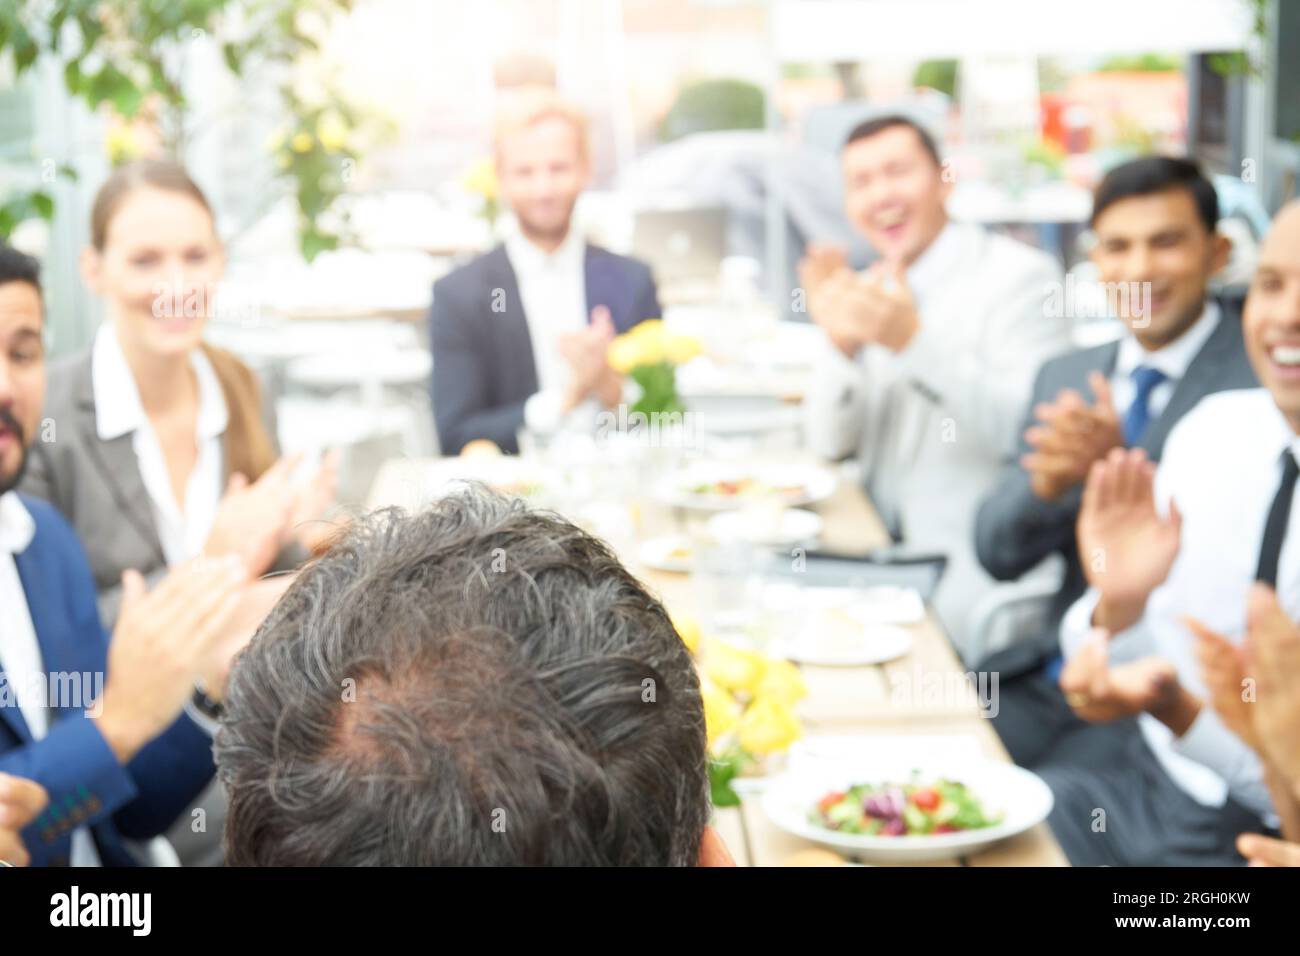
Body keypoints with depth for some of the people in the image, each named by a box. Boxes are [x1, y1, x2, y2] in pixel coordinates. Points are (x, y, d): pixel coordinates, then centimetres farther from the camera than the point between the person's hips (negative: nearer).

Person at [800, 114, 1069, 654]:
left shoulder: (1019, 275, -8)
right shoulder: (873, 289, 11)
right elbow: (831, 443, 6)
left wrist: (915, 342, -29)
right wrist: (842, 346, -13)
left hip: (977, 574, -6)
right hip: (888, 559, 6)